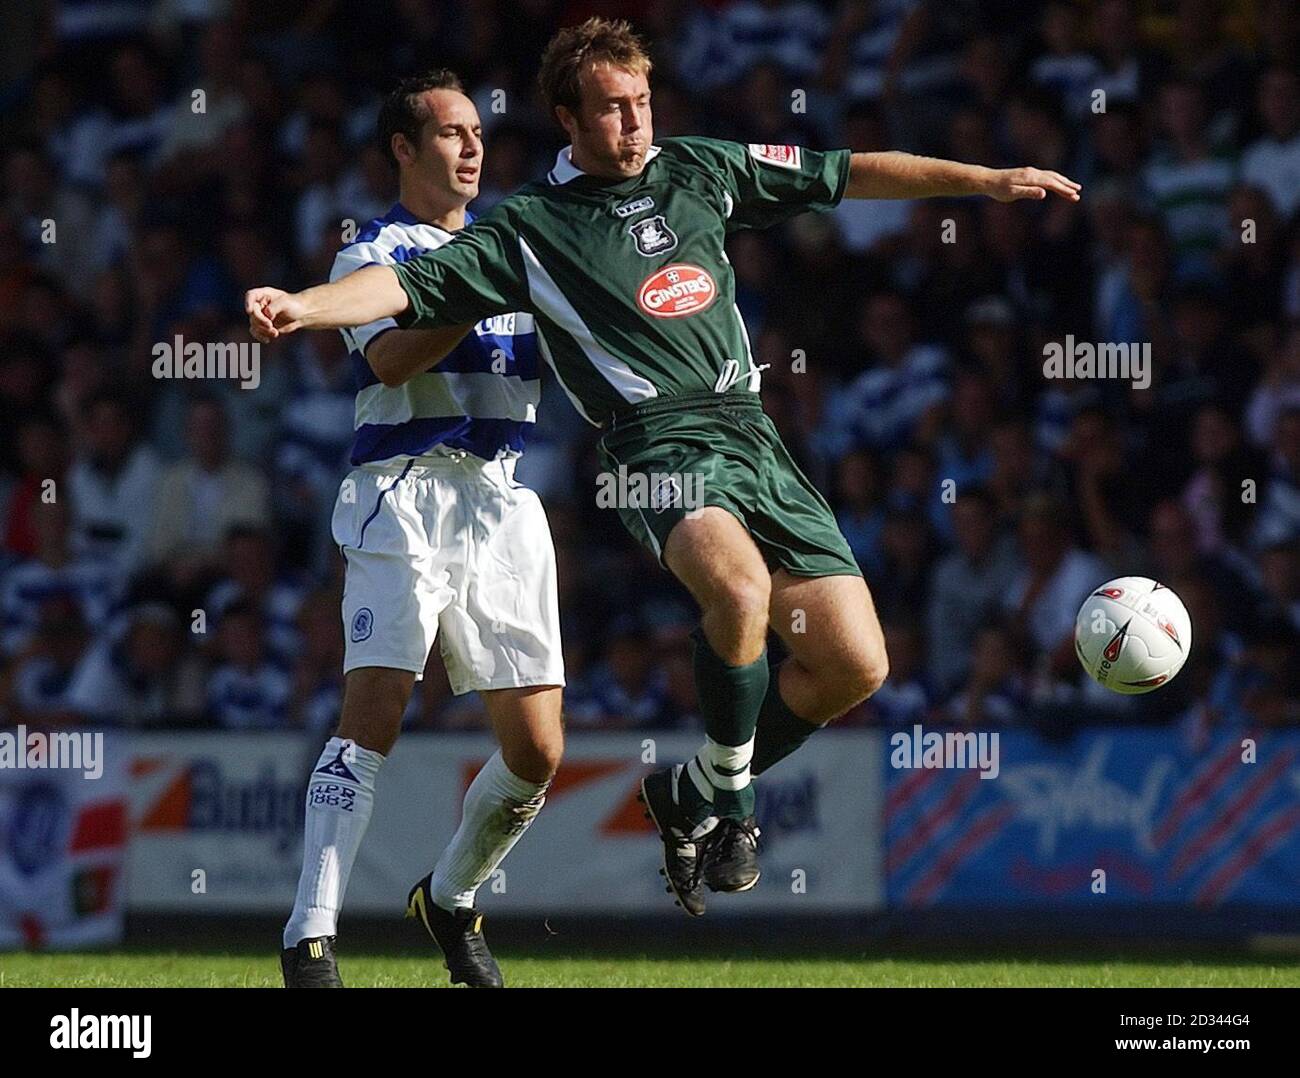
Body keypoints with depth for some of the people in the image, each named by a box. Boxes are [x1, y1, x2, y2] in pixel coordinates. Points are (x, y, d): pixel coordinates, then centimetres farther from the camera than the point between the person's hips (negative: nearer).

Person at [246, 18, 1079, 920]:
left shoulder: (700, 169, 16)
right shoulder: (531, 229, 4)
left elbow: (849, 174, 21)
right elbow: (411, 286, -3)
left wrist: (988, 180, 21)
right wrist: (300, 306, -21)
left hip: (754, 433, 6)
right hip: (663, 442, -5)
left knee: (854, 666, -2)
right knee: (741, 585, -37)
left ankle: (693, 797, 18)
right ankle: (732, 797, -14)